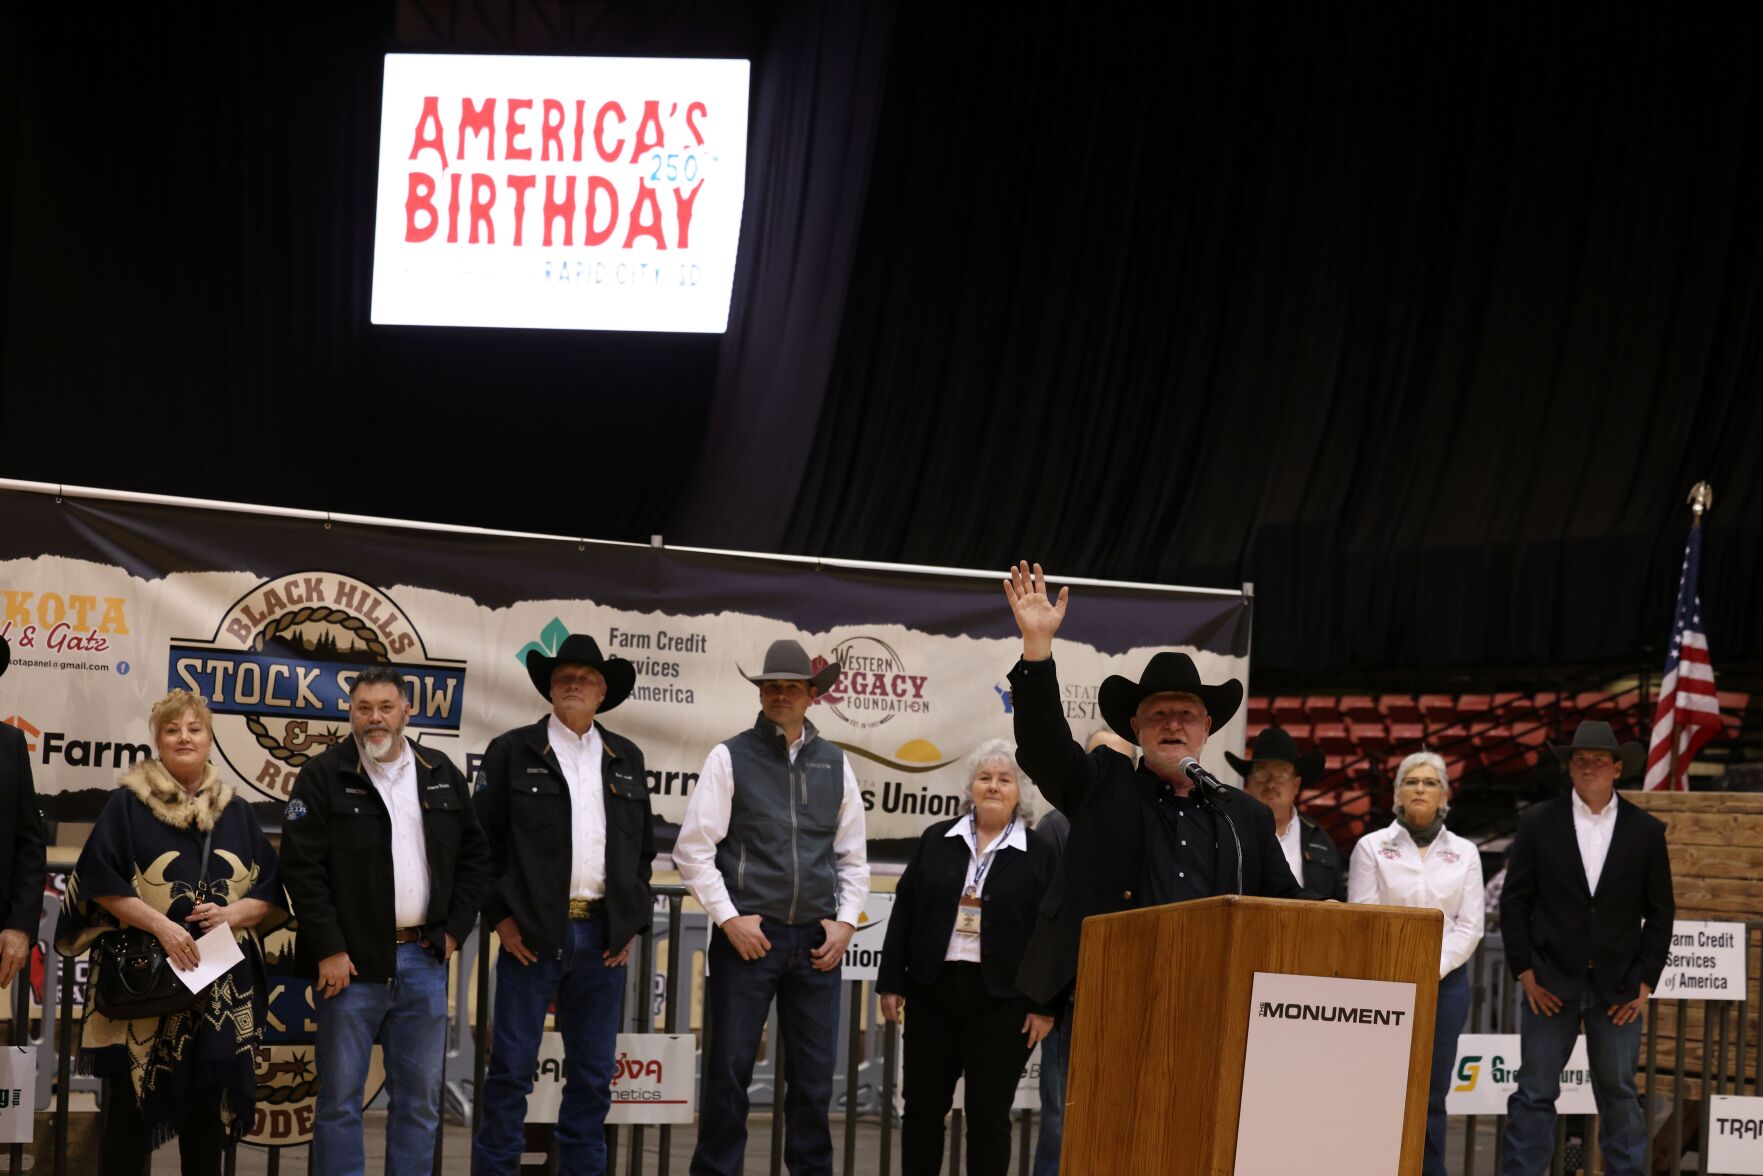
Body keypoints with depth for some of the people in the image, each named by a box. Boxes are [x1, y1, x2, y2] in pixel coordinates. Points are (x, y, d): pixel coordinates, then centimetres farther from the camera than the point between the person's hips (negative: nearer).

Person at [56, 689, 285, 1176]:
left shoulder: (236, 812, 13)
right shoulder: (127, 804, 2)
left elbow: (271, 896, 11)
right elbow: (100, 880, -7)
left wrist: (231, 914, -9)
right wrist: (160, 924, -18)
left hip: (222, 986, 3)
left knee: (208, 1110, 3)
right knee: (130, 1105, -4)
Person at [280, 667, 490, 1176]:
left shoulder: (441, 775, 10)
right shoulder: (324, 777, -3)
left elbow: (474, 854, 15)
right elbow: (302, 866, -8)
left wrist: (454, 928, 5)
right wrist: (328, 950, -12)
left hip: (423, 960, 4)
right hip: (353, 961, -4)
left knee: (420, 1095, 8)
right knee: (341, 1095, 0)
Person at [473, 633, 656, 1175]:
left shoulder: (626, 759, 13)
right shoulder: (512, 752, 2)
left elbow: (643, 849, 17)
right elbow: (482, 842, 0)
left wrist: (633, 921, 8)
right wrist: (501, 917, -6)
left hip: (604, 937, 4)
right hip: (532, 934, -4)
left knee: (593, 1074, 6)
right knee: (511, 1067, -2)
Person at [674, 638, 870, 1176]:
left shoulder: (835, 764, 10)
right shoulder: (730, 758, 0)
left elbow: (853, 856, 14)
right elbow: (693, 849, -3)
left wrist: (846, 921, 2)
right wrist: (729, 918, -9)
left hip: (816, 941, 3)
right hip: (748, 933, -3)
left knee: (814, 1076, 7)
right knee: (729, 1071, -1)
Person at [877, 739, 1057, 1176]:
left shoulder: (1039, 855, 0)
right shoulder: (937, 841, 7)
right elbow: (904, 913, 8)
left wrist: (1045, 1006, -7)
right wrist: (891, 982, 2)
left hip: (1001, 1002, -3)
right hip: (933, 991, 3)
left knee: (989, 1115, 1)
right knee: (923, 1106, 7)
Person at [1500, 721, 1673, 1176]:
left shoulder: (1647, 831, 4)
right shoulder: (1539, 824, 2)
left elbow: (1660, 912, 5)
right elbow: (1514, 902, 3)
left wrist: (1646, 982, -1)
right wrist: (1525, 972, -4)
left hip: (1618, 988, 1)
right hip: (1551, 983, -1)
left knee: (1619, 1095, 6)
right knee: (1535, 1092, 0)